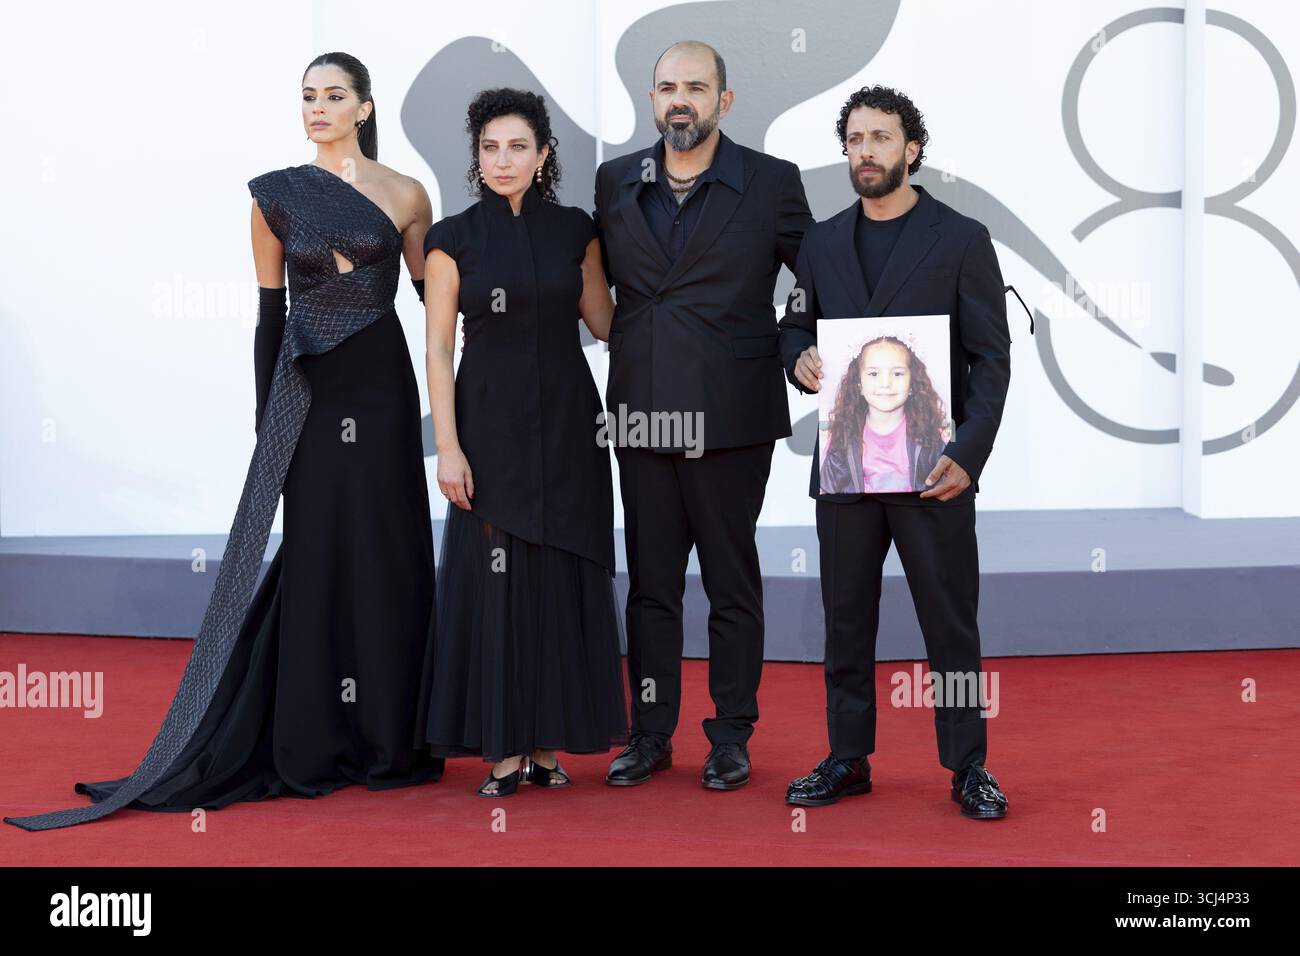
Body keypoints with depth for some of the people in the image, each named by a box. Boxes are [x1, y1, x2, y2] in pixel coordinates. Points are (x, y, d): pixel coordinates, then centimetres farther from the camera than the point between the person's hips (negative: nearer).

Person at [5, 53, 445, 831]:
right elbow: (270, 312, 6)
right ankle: (312, 746, 9)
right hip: (307, 393, 0)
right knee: (315, 559, 2)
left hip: (382, 388, 0)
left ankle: (390, 739, 13)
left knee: (389, 559, 3)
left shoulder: (405, 196, 2)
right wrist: (267, 417, 4)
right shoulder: (277, 197, 3)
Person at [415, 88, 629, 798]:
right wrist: (448, 446, -9)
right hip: (491, 423, -2)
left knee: (563, 577, 4)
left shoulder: (573, 230, 6)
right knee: (494, 576, -2)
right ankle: (503, 746, 5)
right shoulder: (454, 239, 0)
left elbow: (606, 321, 12)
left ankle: (549, 741, 12)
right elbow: (439, 348, -2)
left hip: (567, 423, 2)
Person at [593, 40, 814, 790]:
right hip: (642, 413, 3)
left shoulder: (772, 183, -1)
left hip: (729, 418, -3)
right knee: (650, 581, 9)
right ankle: (651, 734, 19)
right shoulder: (616, 182, 8)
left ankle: (732, 736, 17)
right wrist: (623, 347, 9)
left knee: (733, 581, 6)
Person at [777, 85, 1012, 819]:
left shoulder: (962, 239, -1)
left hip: (932, 467, -4)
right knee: (846, 617, 9)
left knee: (951, 620, 1)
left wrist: (968, 454, -15)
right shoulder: (823, 242, 12)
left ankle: (968, 766, 11)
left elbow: (992, 359, -4)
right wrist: (800, 360, -6)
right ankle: (849, 758, 19)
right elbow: (796, 326, 19)